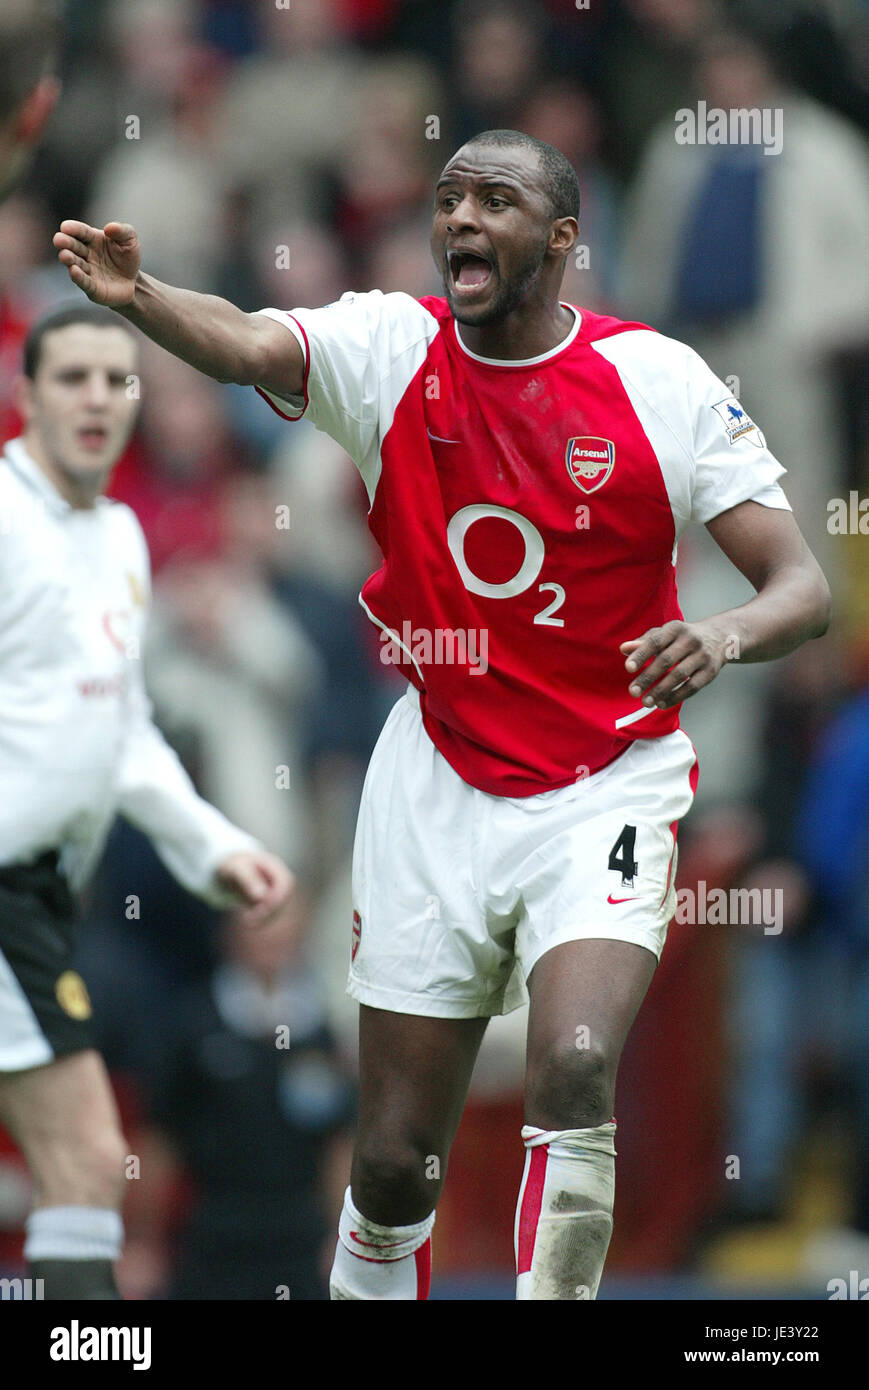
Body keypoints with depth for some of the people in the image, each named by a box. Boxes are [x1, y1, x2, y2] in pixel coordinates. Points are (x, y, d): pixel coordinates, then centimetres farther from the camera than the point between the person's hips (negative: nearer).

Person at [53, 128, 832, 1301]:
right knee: (395, 1159, 4)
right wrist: (138, 296, -48)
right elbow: (245, 346, -26)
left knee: (574, 1069, -26)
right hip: (438, 788, 2)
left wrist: (723, 635, -33)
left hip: (606, 792, -2)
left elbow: (804, 585, -10)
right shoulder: (390, 349, -5)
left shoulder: (663, 384, -9)